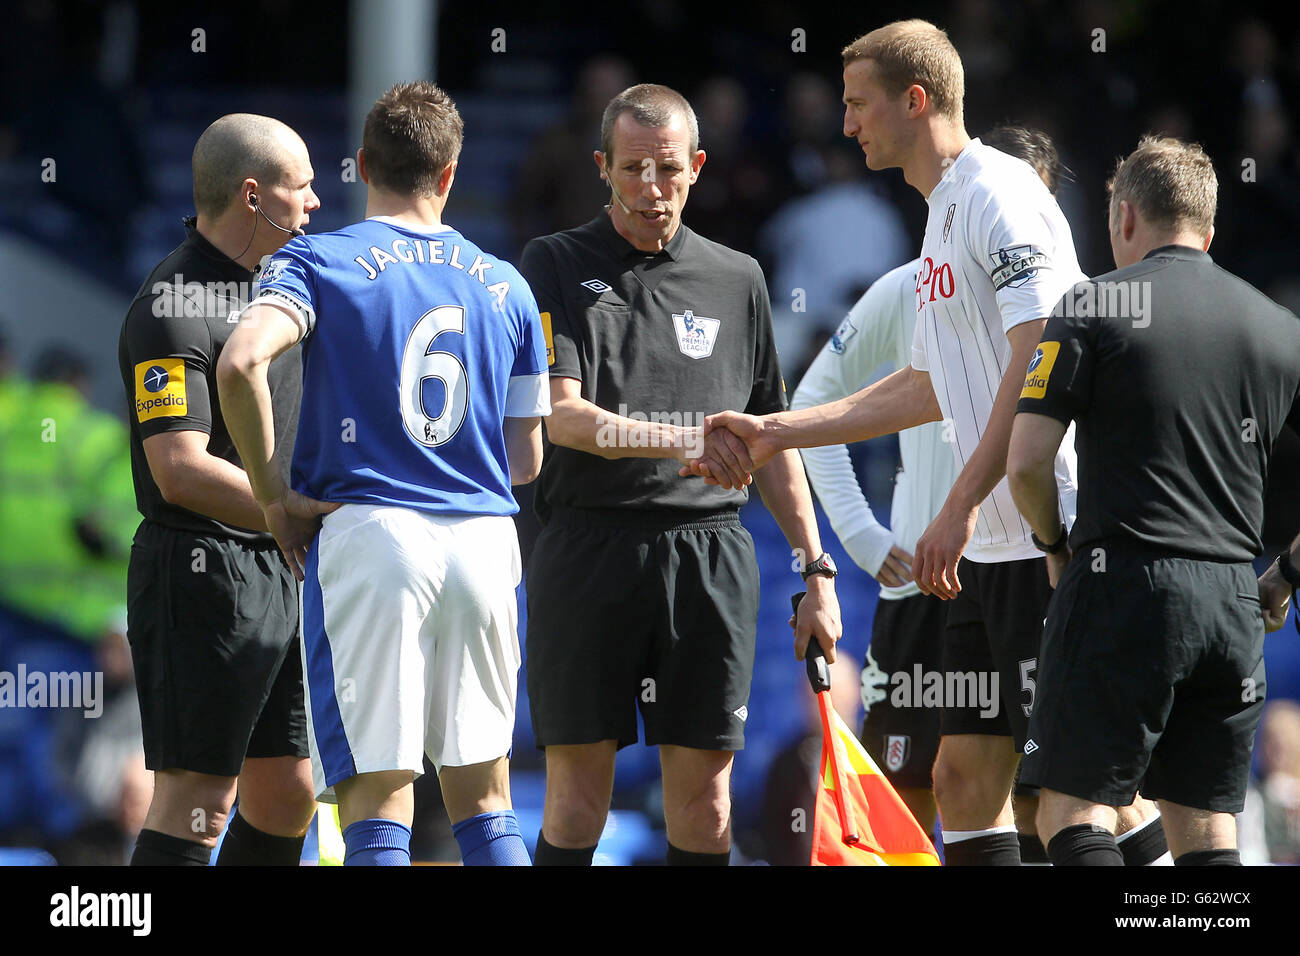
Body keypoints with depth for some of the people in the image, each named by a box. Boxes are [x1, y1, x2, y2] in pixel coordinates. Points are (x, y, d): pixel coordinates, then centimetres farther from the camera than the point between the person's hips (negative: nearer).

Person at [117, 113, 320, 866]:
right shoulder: (174, 307, -15)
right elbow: (181, 471, -23)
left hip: (282, 575, 9)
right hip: (206, 571, -9)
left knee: (288, 796, 10)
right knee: (197, 804, -12)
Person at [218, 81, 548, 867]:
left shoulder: (316, 261, 2)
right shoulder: (505, 286, 14)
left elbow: (242, 361, -18)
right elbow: (527, 460, 15)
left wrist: (274, 496, -8)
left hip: (370, 533, -4)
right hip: (486, 537, 4)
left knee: (377, 796, -5)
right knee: (482, 798, 12)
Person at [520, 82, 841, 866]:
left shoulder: (736, 279, 15)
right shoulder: (556, 266, 4)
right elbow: (560, 415, -9)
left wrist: (816, 568, 12)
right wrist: (682, 440, -24)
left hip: (710, 555, 3)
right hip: (589, 545, -3)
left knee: (704, 790, 1)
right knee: (579, 788, -3)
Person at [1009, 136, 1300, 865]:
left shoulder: (1093, 306, -2)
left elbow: (1026, 462, -7)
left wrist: (1055, 544, 12)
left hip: (1124, 586, -5)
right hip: (1233, 601, 5)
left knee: (1074, 813, -2)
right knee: (1206, 833, 7)